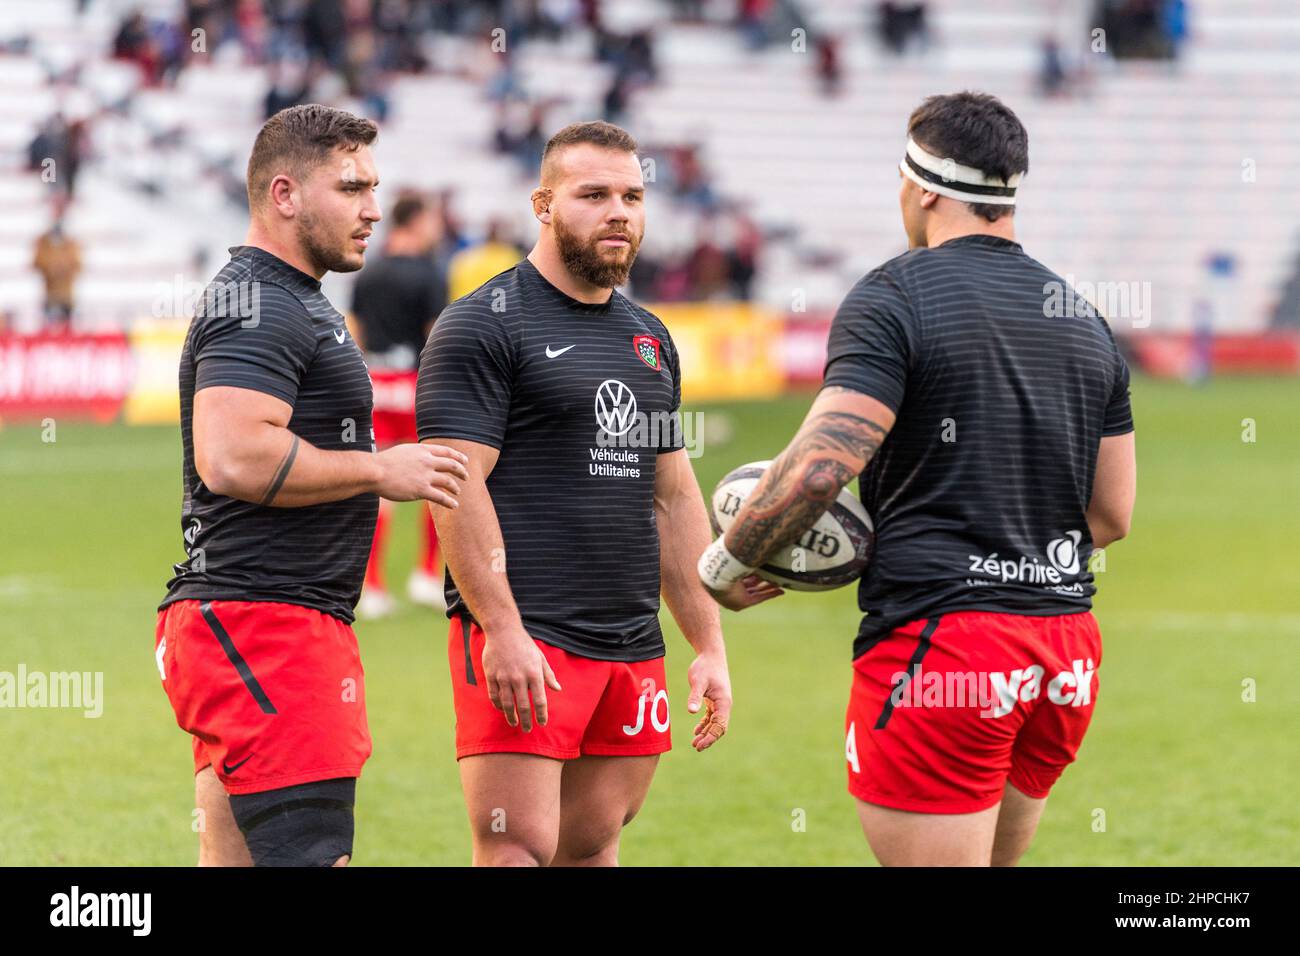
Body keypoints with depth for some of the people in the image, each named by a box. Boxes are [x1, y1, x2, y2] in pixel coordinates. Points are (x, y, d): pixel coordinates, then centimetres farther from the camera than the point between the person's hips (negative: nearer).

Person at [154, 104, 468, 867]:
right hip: (264, 629, -11)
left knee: (236, 858, 8)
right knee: (310, 857, -16)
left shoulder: (289, 303, 23)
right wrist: (380, 469, -15)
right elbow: (233, 457, -25)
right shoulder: (258, 307, -12)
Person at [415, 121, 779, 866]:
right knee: (518, 849, -13)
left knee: (592, 848, 8)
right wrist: (502, 631, -20)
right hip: (523, 642, -7)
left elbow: (675, 498, 22)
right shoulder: (483, 327, -4)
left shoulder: (649, 339, 19)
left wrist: (710, 645, 16)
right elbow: (459, 486, -12)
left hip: (634, 649, 7)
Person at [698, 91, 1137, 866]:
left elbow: (820, 465, -17)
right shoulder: (1086, 321, 15)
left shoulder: (895, 297, -7)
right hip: (1067, 655, 7)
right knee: (985, 860, 18)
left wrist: (725, 563, -2)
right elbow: (1111, 518, 17)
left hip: (939, 639, -7)